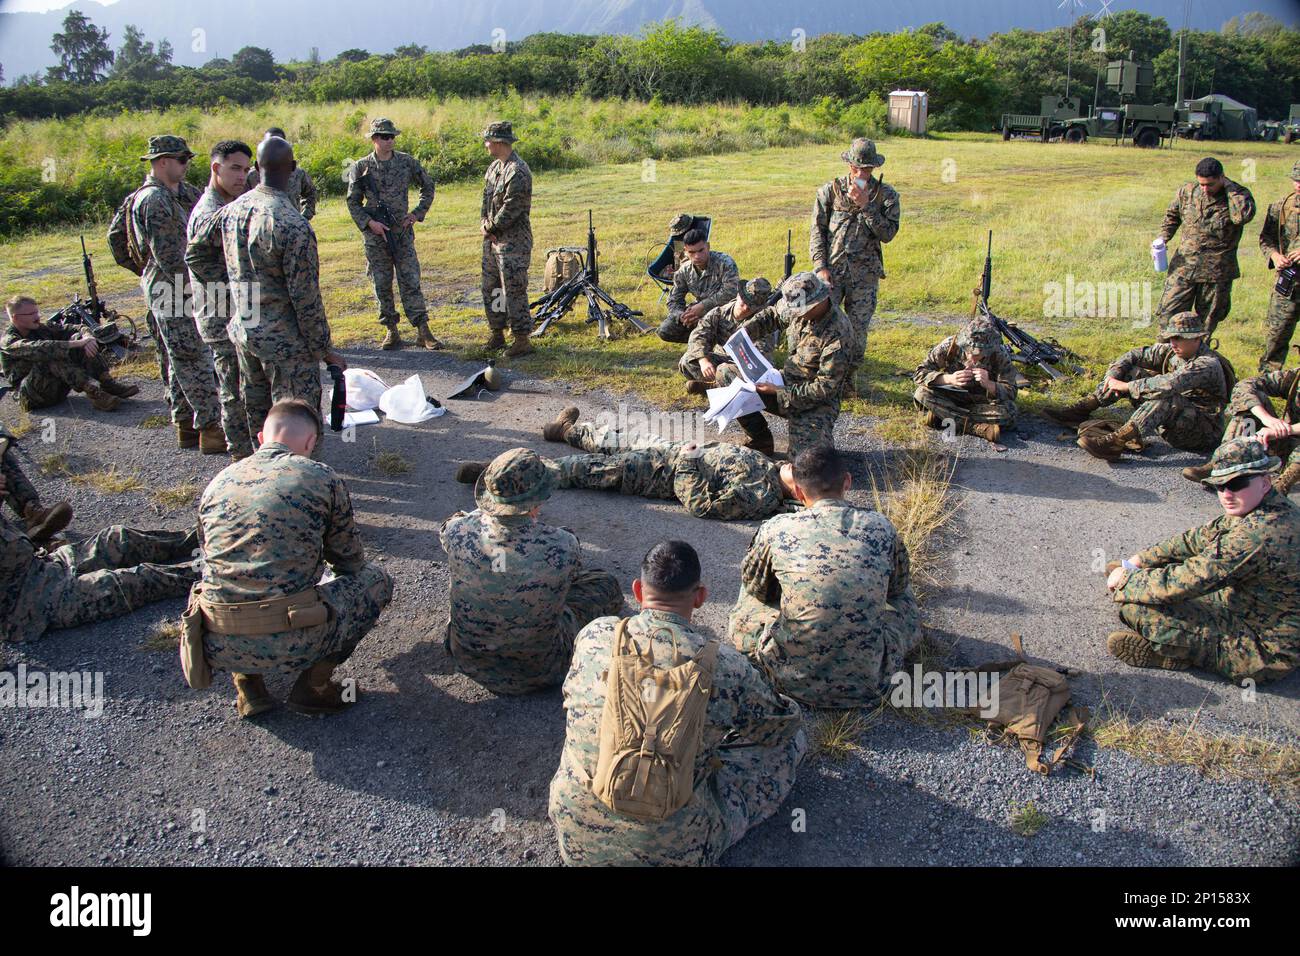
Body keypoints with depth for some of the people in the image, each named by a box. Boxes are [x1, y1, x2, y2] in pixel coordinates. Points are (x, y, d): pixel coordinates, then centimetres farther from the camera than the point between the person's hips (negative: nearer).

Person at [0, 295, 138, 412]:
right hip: (30, 395, -6)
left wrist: (87, 337, -23)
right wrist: (76, 344, -39)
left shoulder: (39, 329, 11)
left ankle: (108, 383, -24)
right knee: (53, 355, -31)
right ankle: (93, 392, -41)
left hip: (58, 386, 6)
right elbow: (37, 348, -32)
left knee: (79, 338, -8)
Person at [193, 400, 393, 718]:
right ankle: (313, 685, 10)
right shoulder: (322, 478, 1)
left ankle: (247, 688, 19)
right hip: (290, 644, -4)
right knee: (377, 579, 18)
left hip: (218, 647, 5)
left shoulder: (217, 483, 12)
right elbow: (350, 561, 12)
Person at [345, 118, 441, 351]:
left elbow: (428, 187, 14)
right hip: (375, 235, 0)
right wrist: (370, 223, -10)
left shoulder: (408, 162, 2)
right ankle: (391, 332, 14)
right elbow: (353, 202, 4)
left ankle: (423, 332, -2)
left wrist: (418, 213, 5)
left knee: (411, 282, -3)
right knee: (382, 285, 5)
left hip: (403, 233, 0)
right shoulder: (361, 167, 0)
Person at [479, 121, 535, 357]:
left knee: (514, 291, -7)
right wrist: (484, 223, -2)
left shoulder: (518, 172, -18)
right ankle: (497, 335, 25)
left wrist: (489, 227, -8)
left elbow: (510, 210, -20)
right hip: (492, 239, 10)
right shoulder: (494, 166, 12)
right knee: (490, 288, 14)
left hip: (513, 241, -10)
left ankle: (522, 340, -1)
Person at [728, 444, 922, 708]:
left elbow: (753, 585, 12)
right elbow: (899, 586, 16)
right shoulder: (880, 526, -4)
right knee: (905, 601, 28)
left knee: (742, 612, 25)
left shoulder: (776, 530, -8)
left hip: (793, 681, -1)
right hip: (868, 685, 1)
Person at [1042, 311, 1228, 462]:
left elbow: (1170, 384, -40)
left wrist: (1127, 386, -34)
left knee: (1167, 398, -38)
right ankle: (1080, 410, -12)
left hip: (1204, 430, -8)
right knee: (1132, 371, -2)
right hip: (1172, 418, 8)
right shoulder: (1174, 350, 0)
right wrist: (1114, 375, -15)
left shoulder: (1208, 365, -24)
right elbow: (1136, 355, 4)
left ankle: (1116, 441, -50)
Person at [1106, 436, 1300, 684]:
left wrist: (1125, 579, -13)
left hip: (1264, 651, -10)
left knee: (1134, 606, -21)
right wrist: (1141, 559, 4)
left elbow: (1184, 582, -29)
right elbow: (1200, 538, 10)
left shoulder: (1260, 534, -33)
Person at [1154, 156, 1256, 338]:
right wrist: (1162, 238, 3)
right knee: (1170, 313, -2)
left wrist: (1228, 186, -20)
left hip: (1217, 271, -1)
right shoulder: (1187, 191, 2)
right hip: (1184, 266, 2)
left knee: (1208, 320, 11)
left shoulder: (1239, 196, -7)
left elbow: (1243, 215, -29)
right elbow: (1172, 216, 19)